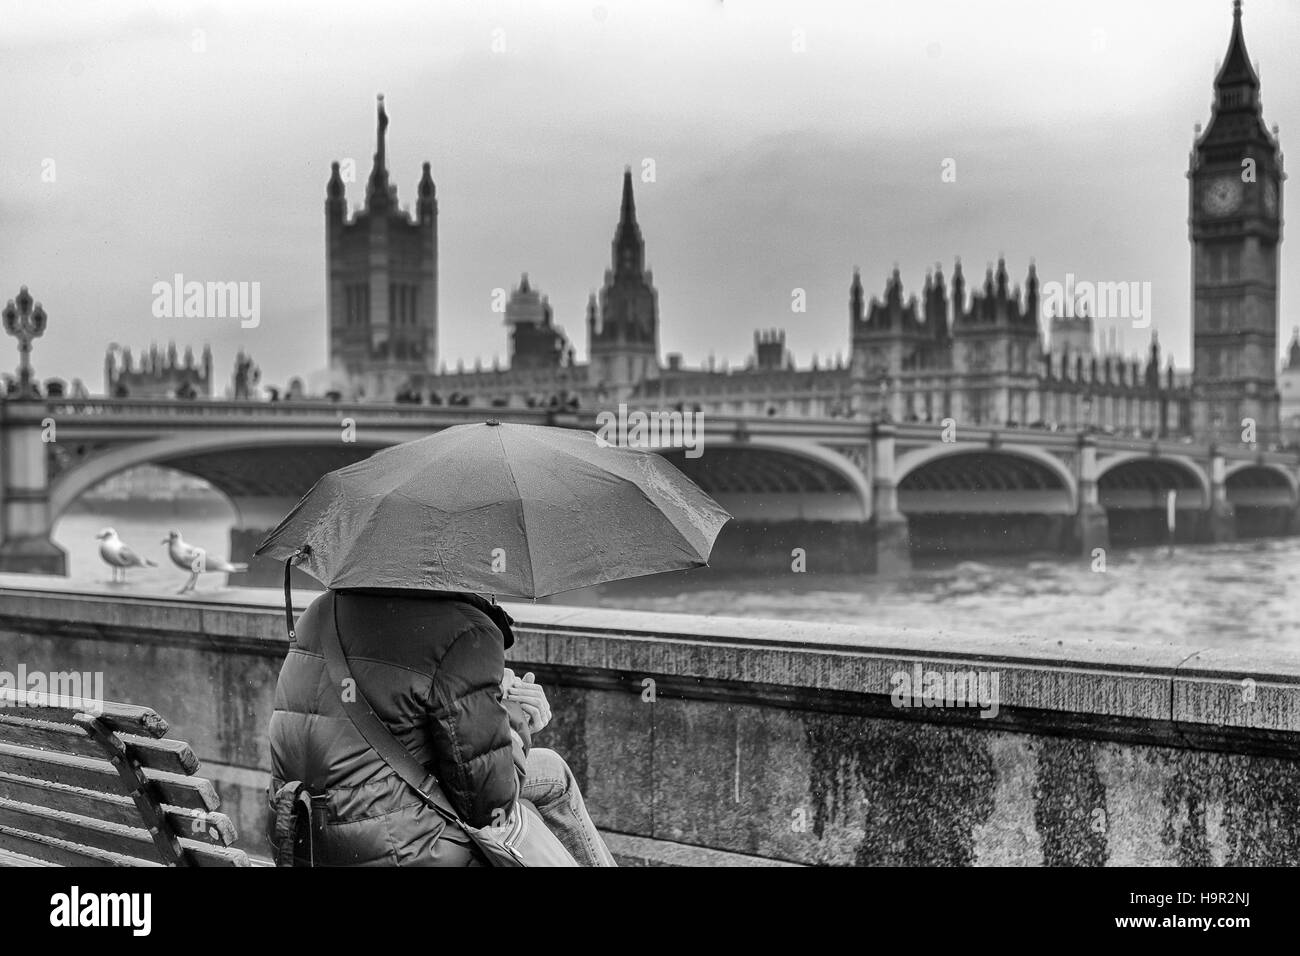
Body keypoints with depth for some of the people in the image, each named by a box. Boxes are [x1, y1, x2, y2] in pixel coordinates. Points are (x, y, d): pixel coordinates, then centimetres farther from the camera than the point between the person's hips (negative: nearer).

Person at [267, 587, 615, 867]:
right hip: (393, 855, -8)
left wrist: (497, 707, 14)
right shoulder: (467, 635, -15)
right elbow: (487, 804, -12)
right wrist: (515, 723, 7)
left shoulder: (321, 610, 9)